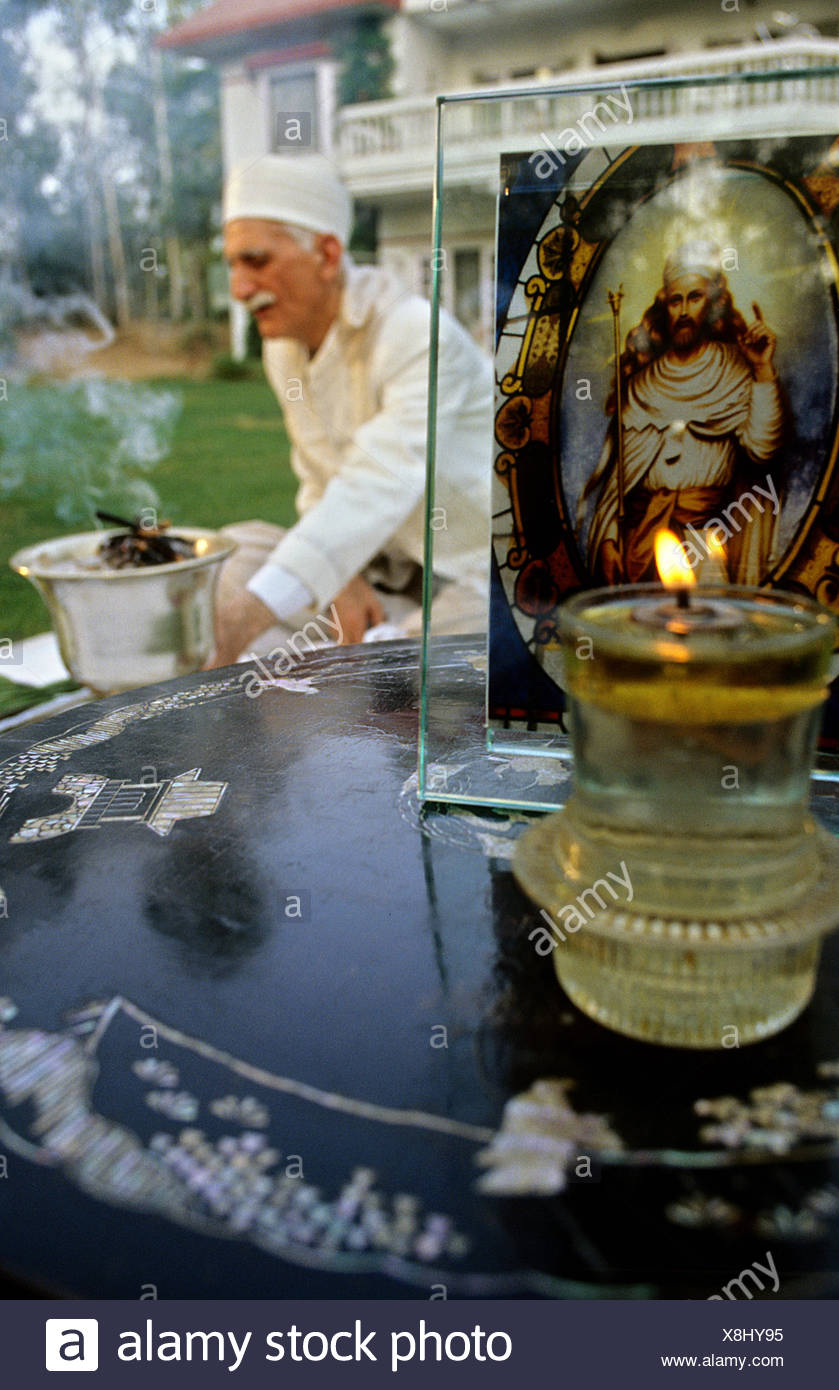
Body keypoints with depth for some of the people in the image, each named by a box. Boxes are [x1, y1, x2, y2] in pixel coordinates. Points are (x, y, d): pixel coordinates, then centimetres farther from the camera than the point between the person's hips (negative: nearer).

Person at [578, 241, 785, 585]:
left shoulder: (735, 373, 8)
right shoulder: (643, 380, 16)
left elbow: (761, 448, -8)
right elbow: (616, 462, 13)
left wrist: (764, 370, -13)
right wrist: (609, 538, 3)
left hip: (708, 526, -2)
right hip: (639, 521, 2)